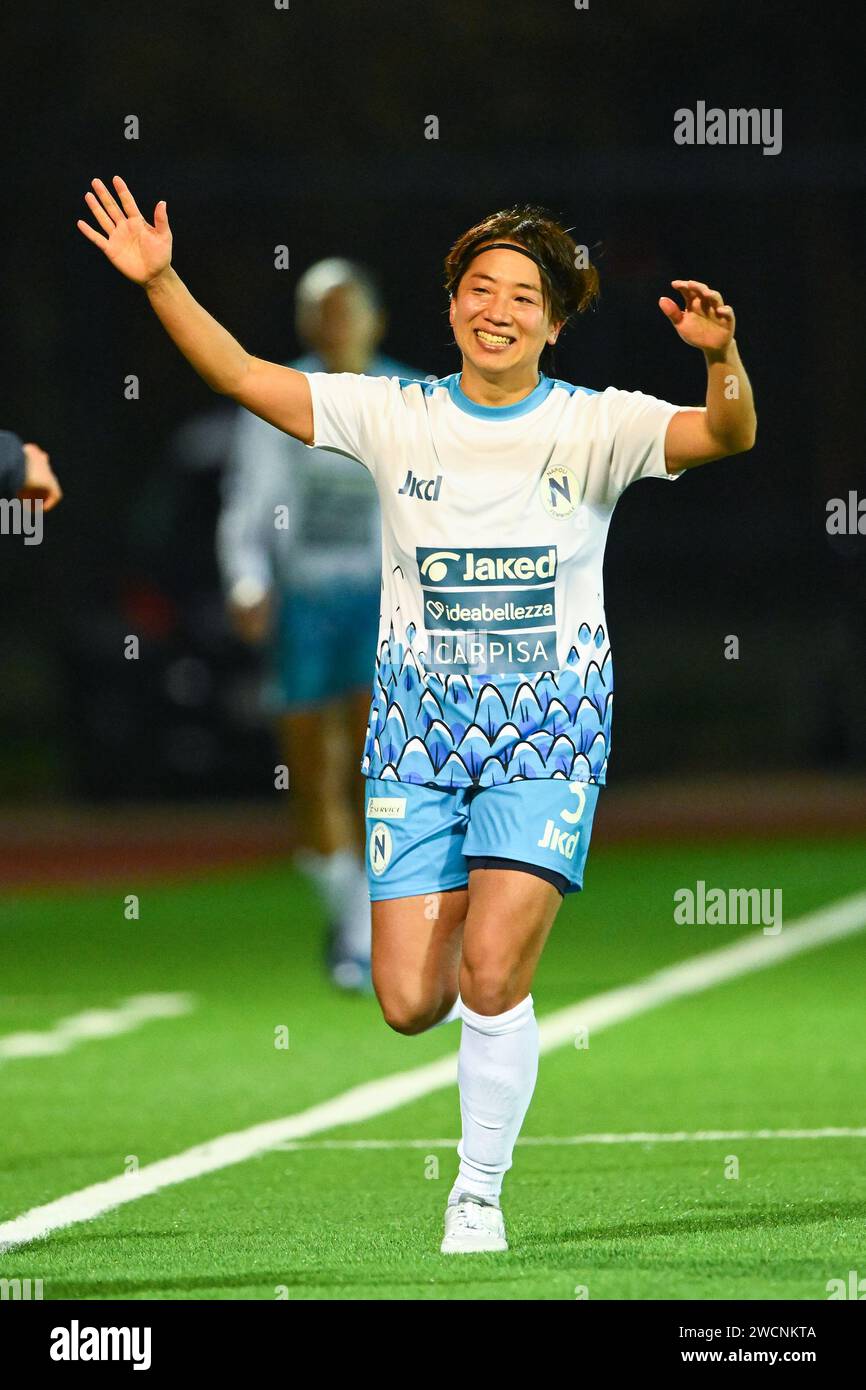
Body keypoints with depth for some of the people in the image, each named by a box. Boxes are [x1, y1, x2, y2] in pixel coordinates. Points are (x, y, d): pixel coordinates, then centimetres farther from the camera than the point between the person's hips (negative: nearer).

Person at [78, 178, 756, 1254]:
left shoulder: (596, 425, -3)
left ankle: (479, 1196, 2)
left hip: (547, 726, -2)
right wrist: (160, 283, -14)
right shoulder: (394, 415, 2)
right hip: (418, 723, 2)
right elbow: (247, 378, -2)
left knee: (491, 978, -17)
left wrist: (722, 357, -38)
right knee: (409, 1004, -4)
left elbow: (725, 436, -17)